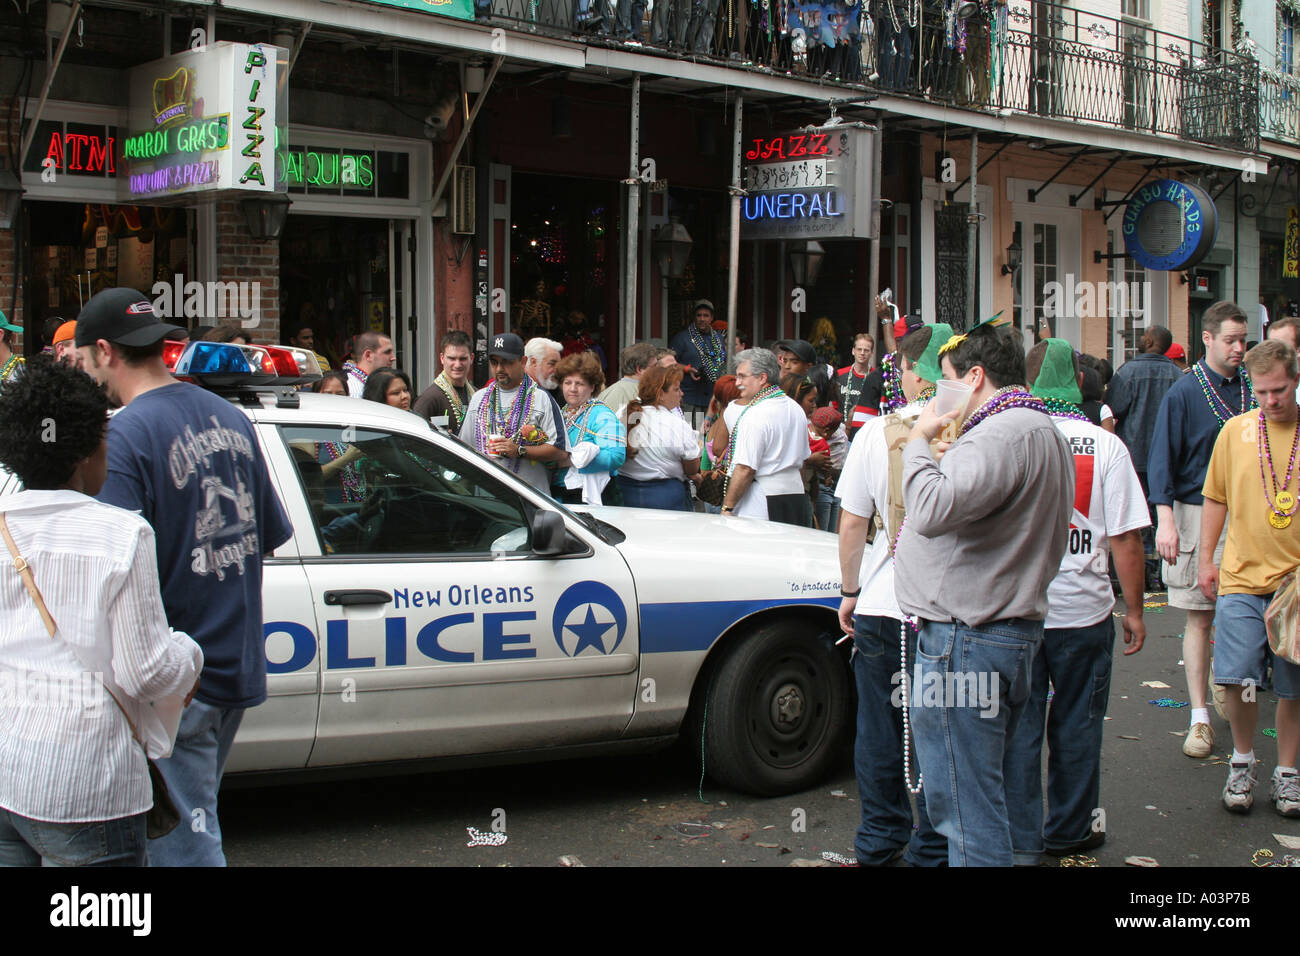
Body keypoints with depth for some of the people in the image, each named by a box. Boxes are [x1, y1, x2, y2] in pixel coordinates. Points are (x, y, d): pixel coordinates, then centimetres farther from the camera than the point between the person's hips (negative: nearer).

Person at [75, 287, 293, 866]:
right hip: (239, 664, 8)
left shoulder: (126, 434, -17)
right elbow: (269, 537, 14)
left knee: (184, 845, 2)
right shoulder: (230, 417, 7)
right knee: (193, 813, 23)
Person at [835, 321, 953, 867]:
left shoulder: (877, 433, -4)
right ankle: (932, 850, 17)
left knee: (880, 730, 14)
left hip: (882, 608, 1)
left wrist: (850, 591, 12)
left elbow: (852, 524, 0)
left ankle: (879, 840, 26)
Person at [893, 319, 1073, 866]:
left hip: (966, 641, -11)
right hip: (1016, 625, 11)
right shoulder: (1043, 432, 19)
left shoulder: (1004, 434, -17)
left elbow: (934, 509, -29)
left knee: (965, 806, -5)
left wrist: (920, 441, -13)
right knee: (999, 791, 19)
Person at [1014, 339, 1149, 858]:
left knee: (1019, 724, 9)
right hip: (1082, 609, 0)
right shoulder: (1106, 446, -8)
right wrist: (1134, 610, 3)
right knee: (1076, 724, 13)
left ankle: (1022, 836, 15)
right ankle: (1068, 831, 25)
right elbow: (1126, 539, -8)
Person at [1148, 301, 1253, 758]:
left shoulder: (1251, 386, 6)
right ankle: (1199, 717, 3)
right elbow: (1163, 458, -7)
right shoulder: (1184, 391, -5)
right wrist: (1165, 520, -16)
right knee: (1200, 616, -1)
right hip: (1197, 511, -3)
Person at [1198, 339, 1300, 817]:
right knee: (1237, 679, -5)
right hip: (1242, 577, 1)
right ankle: (1243, 761, 18)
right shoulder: (1236, 431, 3)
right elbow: (1216, 498, 12)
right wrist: (1205, 557, 9)